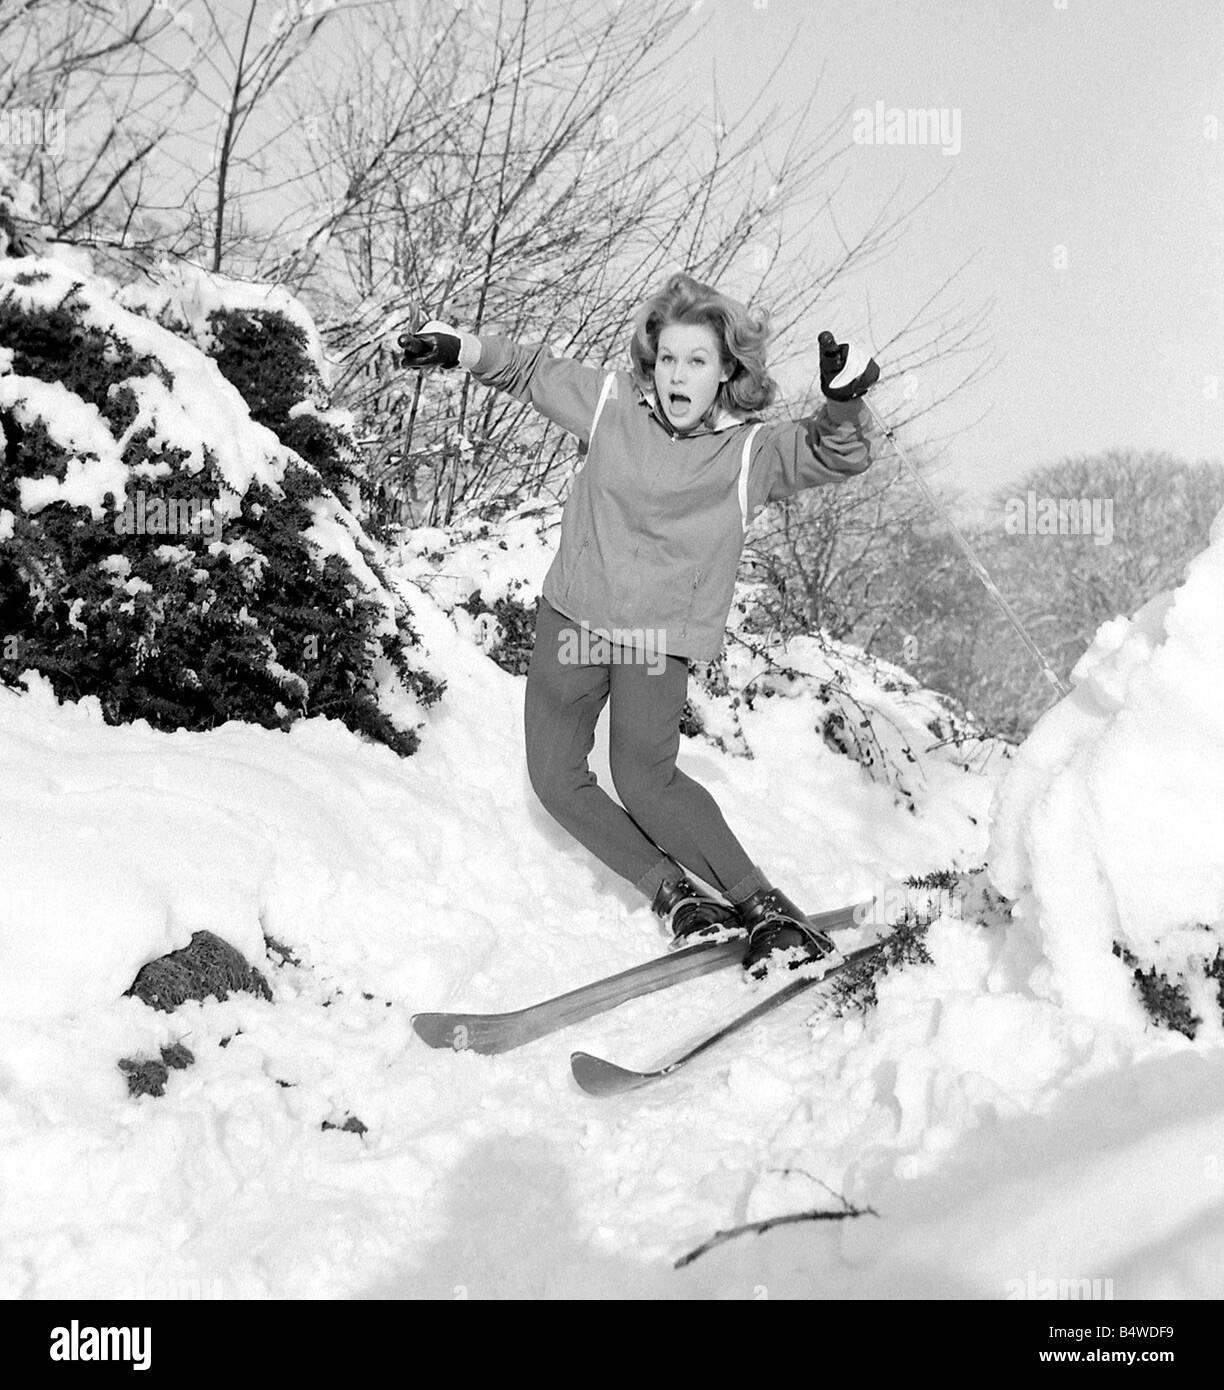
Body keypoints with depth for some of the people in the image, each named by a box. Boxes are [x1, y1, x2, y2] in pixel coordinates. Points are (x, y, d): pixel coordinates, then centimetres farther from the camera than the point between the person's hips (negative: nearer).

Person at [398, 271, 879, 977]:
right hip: (573, 617, 4)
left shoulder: (753, 449, -4)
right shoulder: (612, 404, 2)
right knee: (556, 775, -2)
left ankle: (766, 909, -14)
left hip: (660, 637, -4)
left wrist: (844, 400, -35)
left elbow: (838, 455, -16)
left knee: (643, 776, -20)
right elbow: (533, 369, 15)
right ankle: (676, 893, 6)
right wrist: (458, 346, 6)